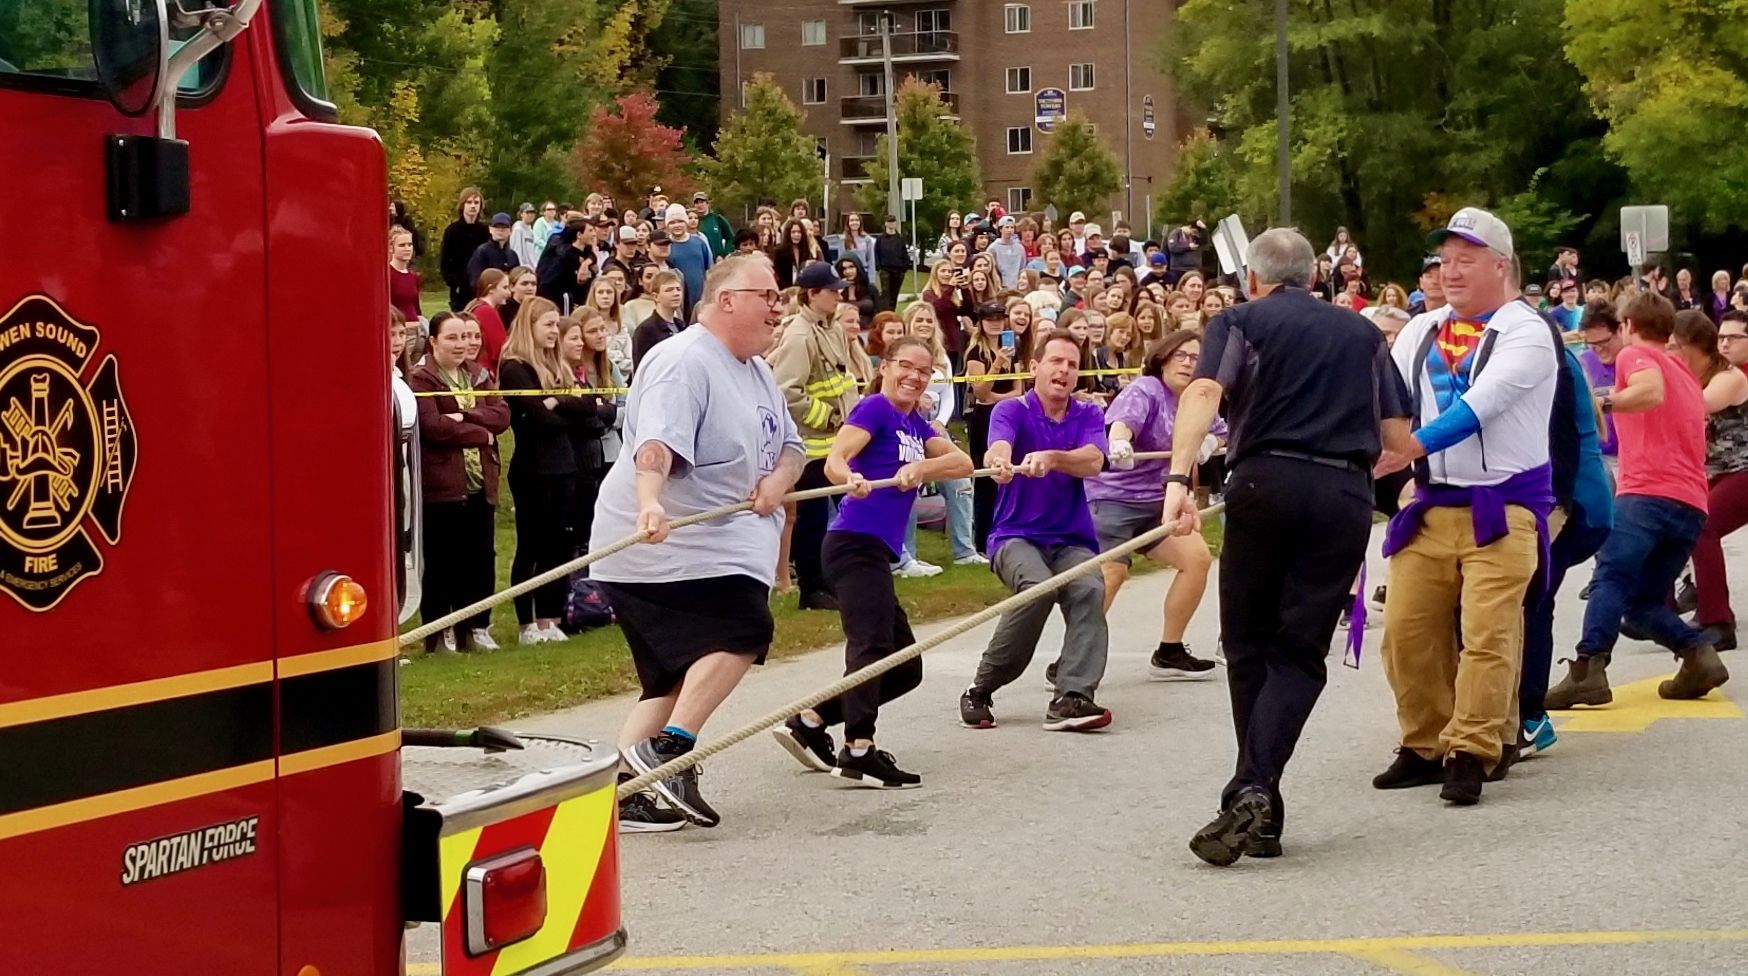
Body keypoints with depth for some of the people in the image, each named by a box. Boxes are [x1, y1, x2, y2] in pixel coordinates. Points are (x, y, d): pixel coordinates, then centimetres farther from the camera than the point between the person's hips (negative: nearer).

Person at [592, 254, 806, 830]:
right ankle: (669, 749, -19)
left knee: (677, 675, 6)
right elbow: (656, 443, -30)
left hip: (722, 543, 10)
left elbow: (790, 445, 21)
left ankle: (625, 792, 5)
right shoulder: (684, 362, -15)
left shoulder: (756, 372, 17)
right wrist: (649, 502, -48)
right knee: (745, 630, -20)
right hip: (666, 544, -10)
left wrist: (780, 478, -2)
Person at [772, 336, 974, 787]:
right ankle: (858, 750, -31)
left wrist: (919, 467, -12)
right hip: (856, 542, -9)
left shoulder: (916, 424, 19)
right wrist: (851, 479, -40)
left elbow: (963, 462, 7)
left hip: (876, 551, 9)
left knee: (906, 667, 12)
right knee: (872, 643, -23)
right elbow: (834, 461, -17)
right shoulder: (874, 408, -3)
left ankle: (809, 723, 14)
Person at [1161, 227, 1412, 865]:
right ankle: (1256, 787, -18)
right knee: (1301, 652, 3)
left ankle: (1257, 803, 15)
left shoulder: (1241, 322, 11)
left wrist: (1179, 480, -20)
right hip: (1346, 496, 2)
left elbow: (1203, 392, -10)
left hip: (1266, 482, -2)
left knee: (1247, 645, 13)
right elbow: (1399, 439, 17)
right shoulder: (1363, 334, 21)